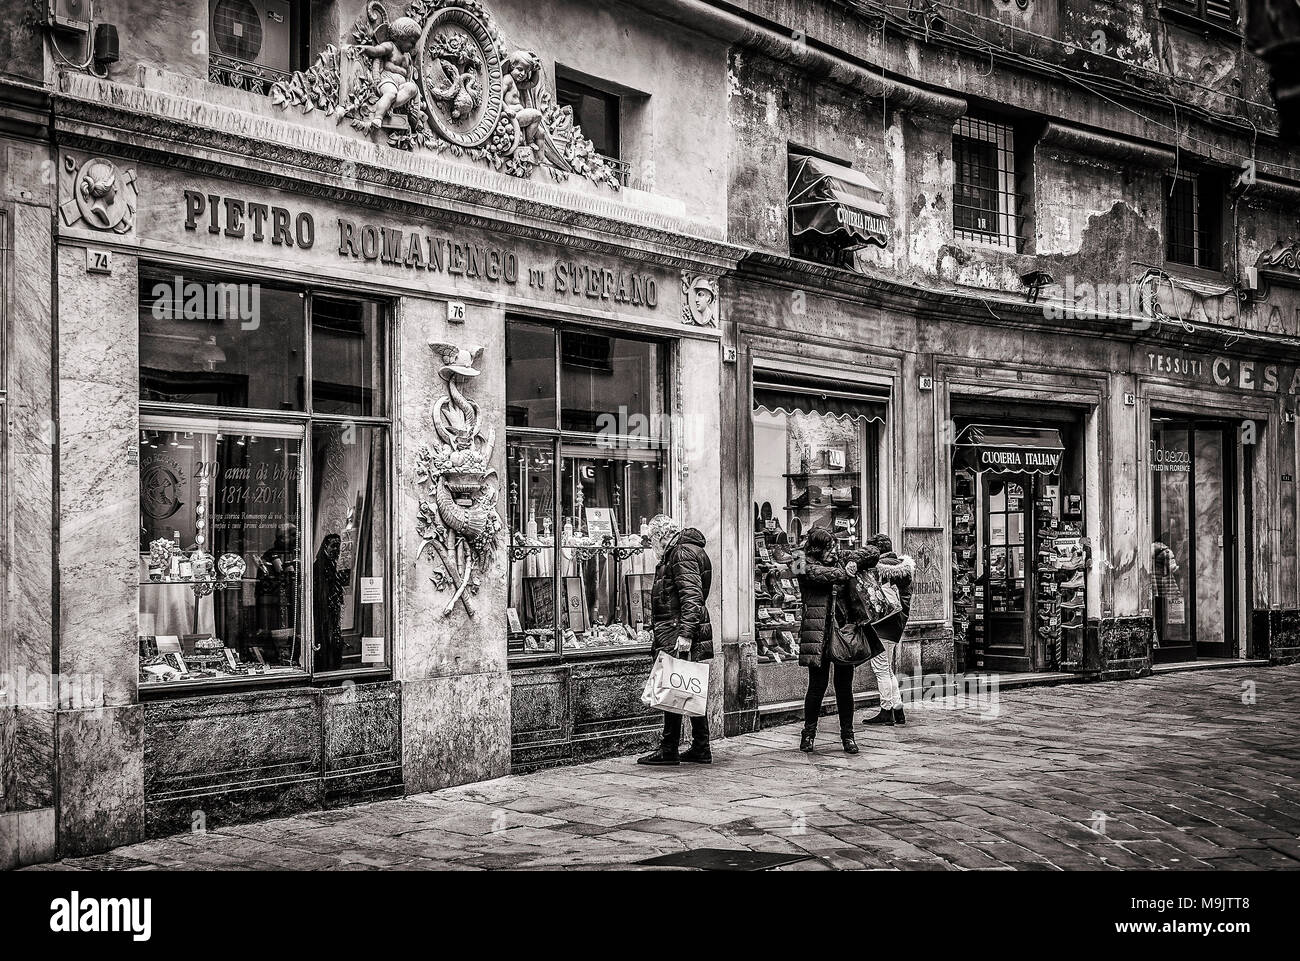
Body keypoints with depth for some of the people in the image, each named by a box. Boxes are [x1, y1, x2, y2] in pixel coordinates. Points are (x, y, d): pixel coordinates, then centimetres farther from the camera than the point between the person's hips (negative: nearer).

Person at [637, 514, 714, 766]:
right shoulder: (676, 553, 22)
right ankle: (701, 750, 15)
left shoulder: (683, 553, -10)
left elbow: (692, 595, -20)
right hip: (676, 634, 11)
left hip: (676, 637, -11)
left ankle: (668, 750, -3)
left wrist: (685, 633, -26)